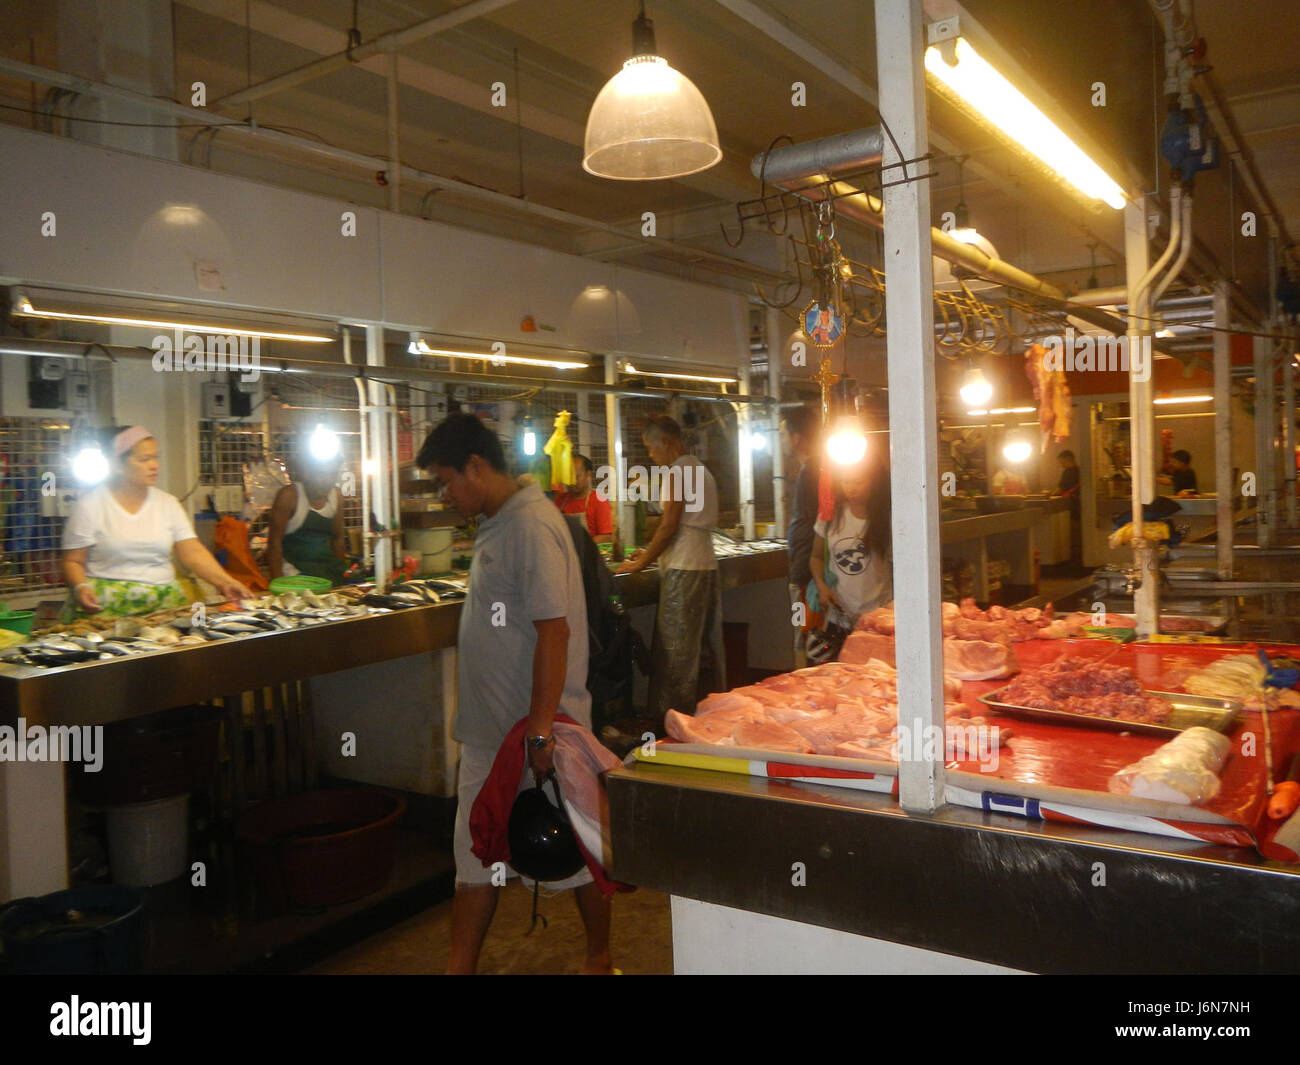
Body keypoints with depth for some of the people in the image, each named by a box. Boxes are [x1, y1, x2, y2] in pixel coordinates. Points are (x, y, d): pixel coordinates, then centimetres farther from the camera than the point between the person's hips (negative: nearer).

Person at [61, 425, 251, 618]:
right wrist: (80, 587, -16)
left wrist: (224, 582, -11)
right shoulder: (91, 505, 3)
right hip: (106, 607, -3)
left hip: (164, 602, 3)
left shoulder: (168, 503, 11)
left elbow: (193, 553, 4)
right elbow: (73, 562, 5)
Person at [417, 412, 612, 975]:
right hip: (491, 730, 9)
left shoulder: (531, 527, -19)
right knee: (475, 852, 16)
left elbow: (554, 632, -24)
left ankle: (600, 959, 29)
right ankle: (459, 965, 28)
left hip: (538, 728, -9)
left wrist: (540, 731, -24)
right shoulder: (495, 525, 10)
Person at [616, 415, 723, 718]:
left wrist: (641, 563, -4)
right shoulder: (701, 470, 19)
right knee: (709, 642, 13)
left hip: (683, 570, -9)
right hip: (707, 565, 10)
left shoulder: (676, 472, -10)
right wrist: (652, 554, 21)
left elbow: (669, 526, -14)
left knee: (675, 649, -5)